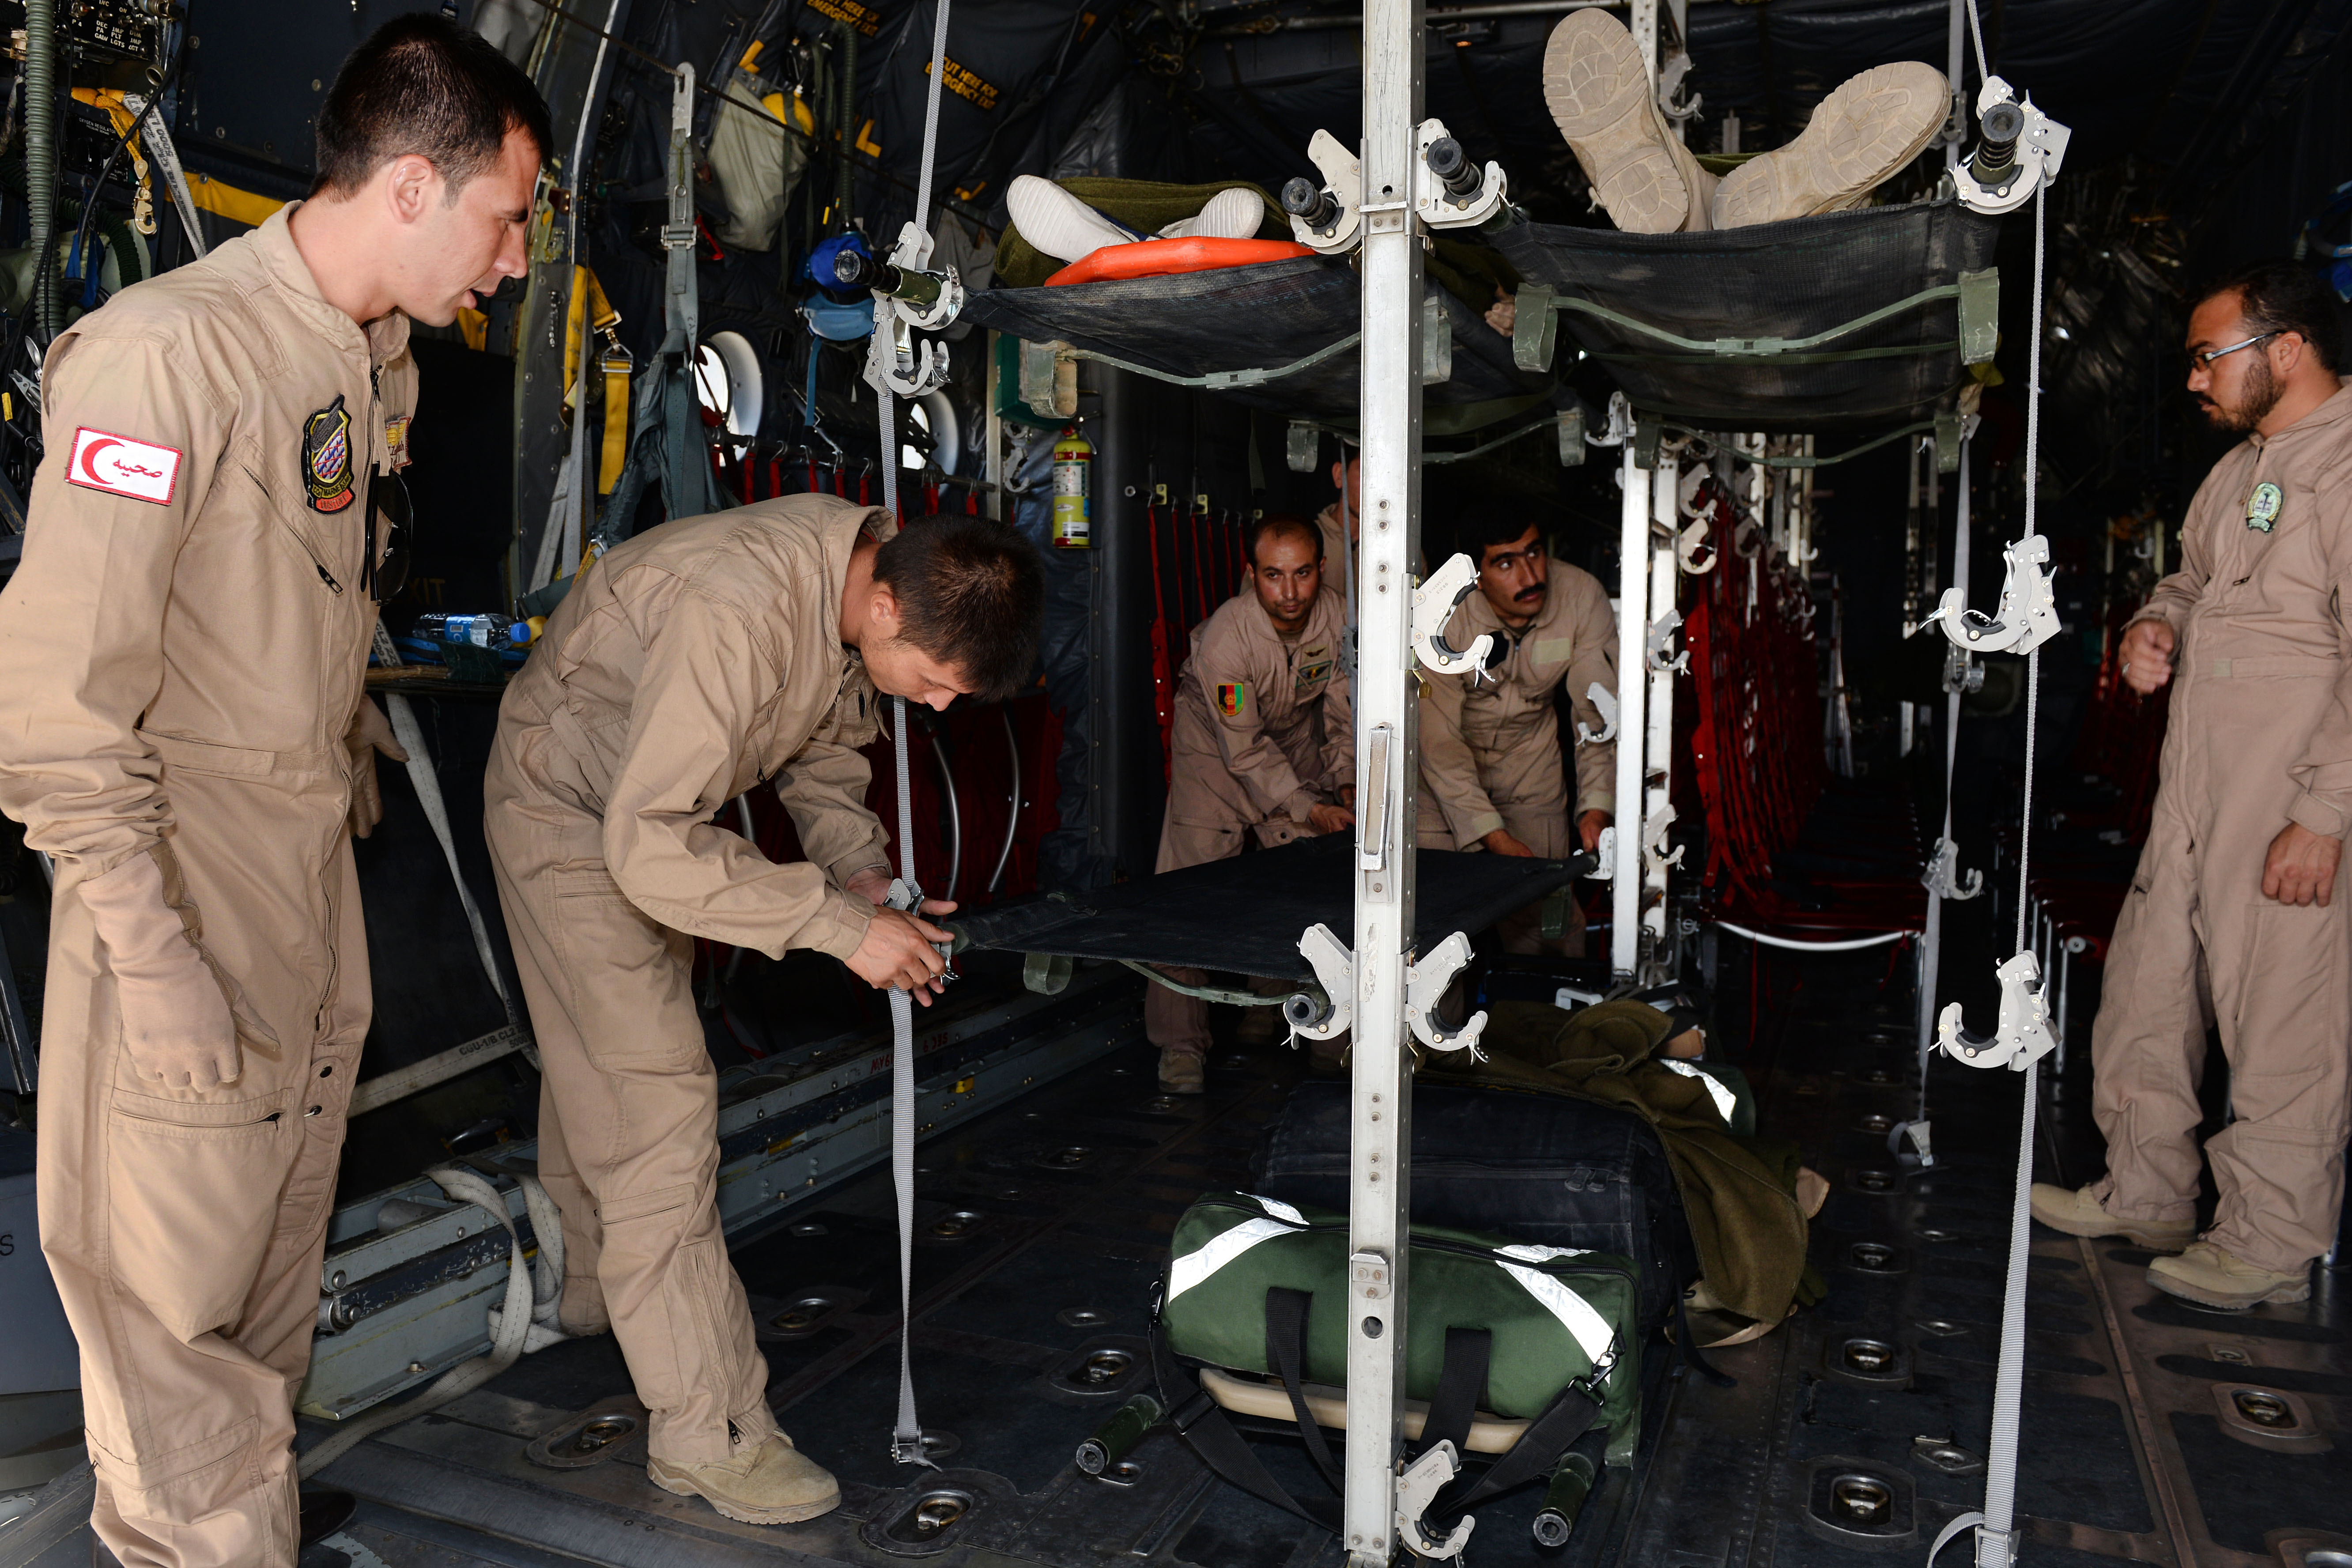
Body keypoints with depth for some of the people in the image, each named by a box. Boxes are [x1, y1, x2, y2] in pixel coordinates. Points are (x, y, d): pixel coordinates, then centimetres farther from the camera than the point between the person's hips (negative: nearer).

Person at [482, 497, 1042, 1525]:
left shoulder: (878, 570, -13)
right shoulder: (736, 612, -40)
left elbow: (826, 740, 4)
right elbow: (650, 847, -40)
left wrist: (856, 862, -13)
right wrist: (842, 924, -36)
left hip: (652, 805, 8)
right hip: (570, 810, -8)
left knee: (603, 1064, 23)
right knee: (656, 1099, -11)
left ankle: (591, 1282, 45)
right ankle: (706, 1432, -3)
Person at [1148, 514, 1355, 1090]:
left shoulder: (1339, 616, -19)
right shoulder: (1226, 638, -33)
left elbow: (1343, 712, -4)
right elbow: (1245, 750, -26)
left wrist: (1346, 783, -16)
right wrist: (1310, 810, -27)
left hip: (1298, 738, 5)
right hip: (1217, 744, -4)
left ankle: (1280, 1008, 24)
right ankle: (1180, 1044, -4)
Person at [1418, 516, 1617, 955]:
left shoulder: (1582, 595, -21)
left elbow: (1599, 712, -16)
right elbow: (1439, 740, -26)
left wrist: (1596, 806, -29)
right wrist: (1494, 836, -32)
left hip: (1530, 743, 2)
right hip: (1443, 764, -2)